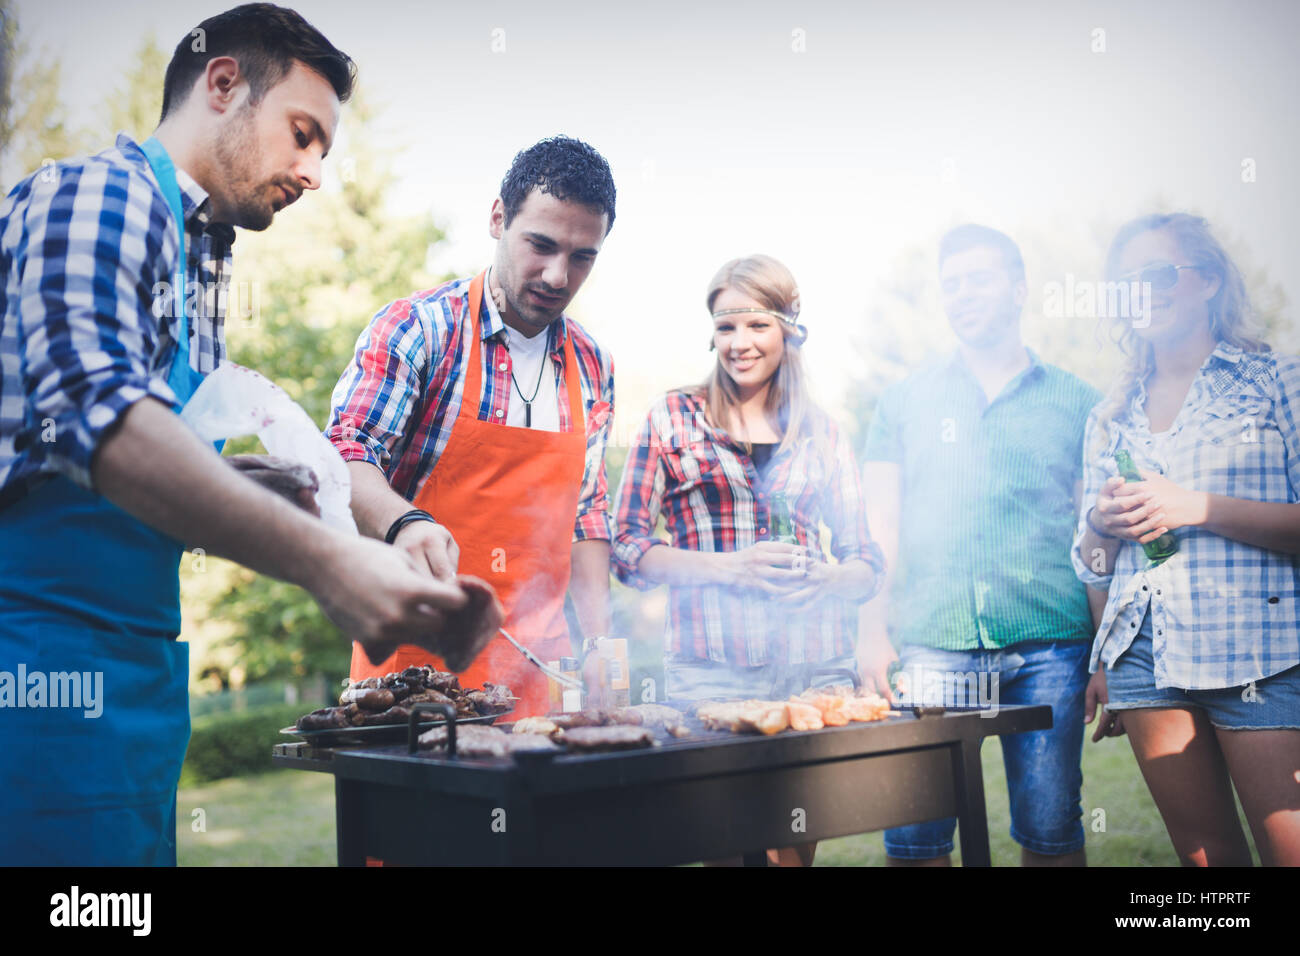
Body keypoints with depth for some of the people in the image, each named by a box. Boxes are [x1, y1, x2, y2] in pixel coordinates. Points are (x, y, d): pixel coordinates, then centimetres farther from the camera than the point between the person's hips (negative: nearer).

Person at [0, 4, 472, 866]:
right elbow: (97, 411, -27)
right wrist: (324, 560, -33)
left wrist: (267, 490, 5)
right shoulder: (100, 195, -8)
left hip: (145, 666, 9)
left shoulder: (202, 260, 20)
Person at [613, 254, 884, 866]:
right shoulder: (672, 419, 5)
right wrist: (731, 569, -13)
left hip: (817, 670, 2)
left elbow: (867, 564, 14)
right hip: (711, 671, -2)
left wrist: (826, 579, -8)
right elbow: (626, 551, 0)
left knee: (797, 845, 6)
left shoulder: (822, 436, 11)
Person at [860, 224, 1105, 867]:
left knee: (1051, 829, 1)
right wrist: (875, 632, -5)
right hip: (931, 645, 0)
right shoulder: (904, 402, 13)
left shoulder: (1075, 402, 12)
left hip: (1049, 646, 0)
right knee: (914, 831, -3)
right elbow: (881, 525, 7)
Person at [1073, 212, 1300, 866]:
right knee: (1207, 855, 7)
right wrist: (1102, 525, 0)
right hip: (1142, 655, 4)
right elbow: (1093, 565, 20)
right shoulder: (1111, 416, 18)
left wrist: (1198, 507, -13)